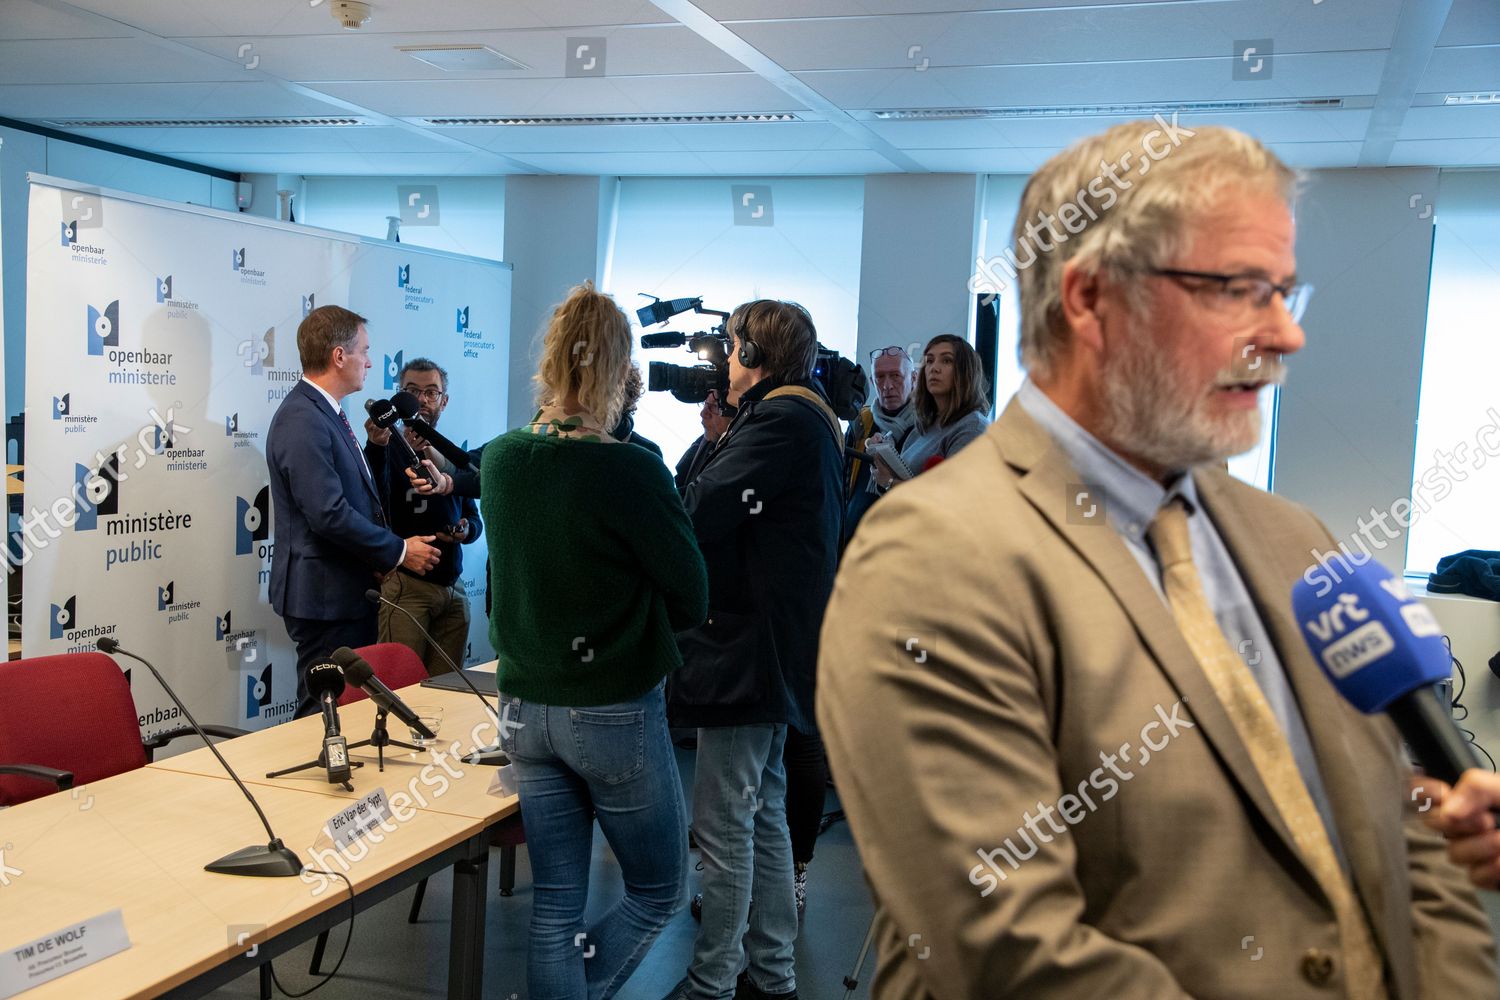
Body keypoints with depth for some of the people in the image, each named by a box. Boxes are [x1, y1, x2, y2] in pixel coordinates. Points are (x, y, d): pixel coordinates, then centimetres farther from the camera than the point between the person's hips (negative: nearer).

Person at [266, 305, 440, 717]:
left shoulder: (327, 413, 14)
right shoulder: (302, 420, -18)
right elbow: (329, 514, -24)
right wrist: (398, 551, -14)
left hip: (352, 591, 10)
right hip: (324, 595, -10)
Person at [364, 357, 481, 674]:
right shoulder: (388, 449, -3)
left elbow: (473, 516, 22)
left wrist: (467, 530, -2)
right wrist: (376, 447, -37)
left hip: (453, 589, 5)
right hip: (405, 586, -5)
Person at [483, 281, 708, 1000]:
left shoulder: (498, 461, -2)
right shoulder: (631, 470, -21)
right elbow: (692, 599, -12)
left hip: (527, 708, 6)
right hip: (616, 715, -6)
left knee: (556, 904, 14)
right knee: (657, 892, 16)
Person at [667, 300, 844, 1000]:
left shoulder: (781, 422, -17)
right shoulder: (808, 419, 16)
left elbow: (697, 513, -22)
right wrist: (726, 428, 11)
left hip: (750, 647, -11)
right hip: (774, 649, 11)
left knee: (722, 825, -1)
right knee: (763, 816, 18)